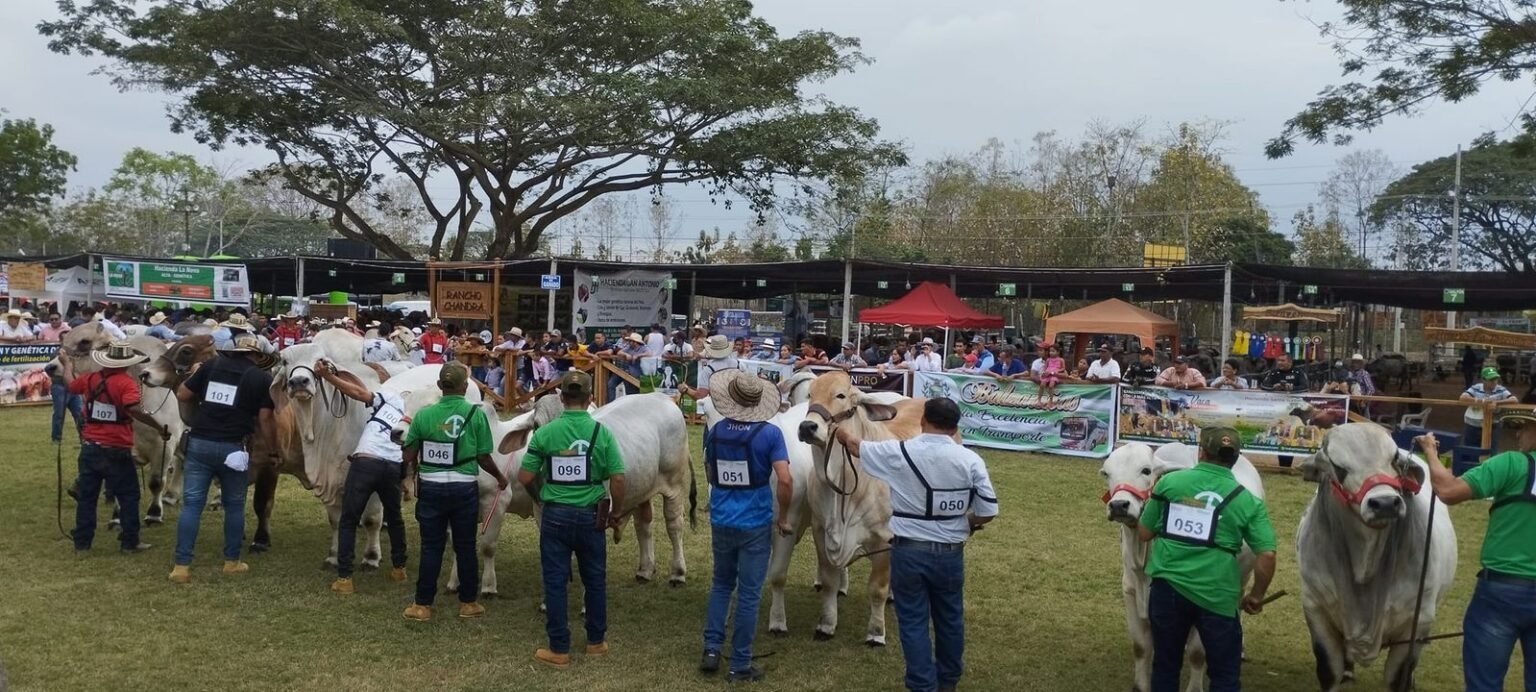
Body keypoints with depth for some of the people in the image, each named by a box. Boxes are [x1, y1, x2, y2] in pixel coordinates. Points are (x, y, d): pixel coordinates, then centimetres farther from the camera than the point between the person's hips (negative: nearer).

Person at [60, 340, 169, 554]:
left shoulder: (90, 379, 5)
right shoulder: (126, 383, -15)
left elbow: (70, 384, 27)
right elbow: (134, 410, -30)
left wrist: (67, 366, 47)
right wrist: (161, 428, -26)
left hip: (90, 447, 6)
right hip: (116, 451, -6)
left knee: (86, 496, 14)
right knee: (128, 496, 6)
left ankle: (82, 541, 17)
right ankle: (129, 542, 8)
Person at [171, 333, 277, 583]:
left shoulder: (211, 366, 8)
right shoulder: (263, 378, 1)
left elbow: (182, 395, 12)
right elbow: (265, 419, -3)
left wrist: (194, 375, 31)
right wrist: (273, 452, 8)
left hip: (199, 443, 2)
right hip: (231, 448, -2)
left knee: (191, 503, 4)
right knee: (234, 505, 15)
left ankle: (181, 566, 2)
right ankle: (232, 562, 22)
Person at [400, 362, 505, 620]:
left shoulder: (424, 415, -5)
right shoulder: (476, 414, -9)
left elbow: (408, 456, -1)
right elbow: (483, 458, -6)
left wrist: (416, 468, 21)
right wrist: (500, 477, 12)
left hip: (431, 487, 1)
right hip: (464, 488, -1)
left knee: (431, 547, 10)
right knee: (465, 547, 11)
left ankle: (422, 604, 14)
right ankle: (468, 603, 20)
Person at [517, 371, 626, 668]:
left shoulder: (545, 433, -8)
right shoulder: (601, 432, -8)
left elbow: (525, 477, -6)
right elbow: (618, 479, -10)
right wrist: (615, 512, 5)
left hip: (555, 515, -1)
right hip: (591, 516, 1)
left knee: (555, 581, 8)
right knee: (595, 580, 16)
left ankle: (559, 649, 12)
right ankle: (596, 642, 27)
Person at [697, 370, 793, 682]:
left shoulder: (715, 432, 0)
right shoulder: (769, 433, -12)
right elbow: (785, 481, -19)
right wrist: (784, 518, -5)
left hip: (721, 521, 4)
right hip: (756, 523, -4)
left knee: (721, 584, 22)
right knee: (749, 593, 4)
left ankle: (711, 649, 17)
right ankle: (740, 666, 9)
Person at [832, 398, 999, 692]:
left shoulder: (898, 453, -10)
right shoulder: (970, 460, -8)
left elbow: (856, 445, 8)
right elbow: (989, 512, -7)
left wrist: (841, 430, 30)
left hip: (908, 551, -2)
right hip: (950, 553, 2)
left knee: (913, 621, 9)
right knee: (950, 618, 20)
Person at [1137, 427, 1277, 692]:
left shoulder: (1169, 482, 1)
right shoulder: (1247, 501, -1)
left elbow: (1144, 533, 7)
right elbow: (1267, 555, -7)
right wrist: (1256, 596, 8)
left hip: (1167, 587, 2)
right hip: (1217, 596, -1)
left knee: (1165, 665, 16)